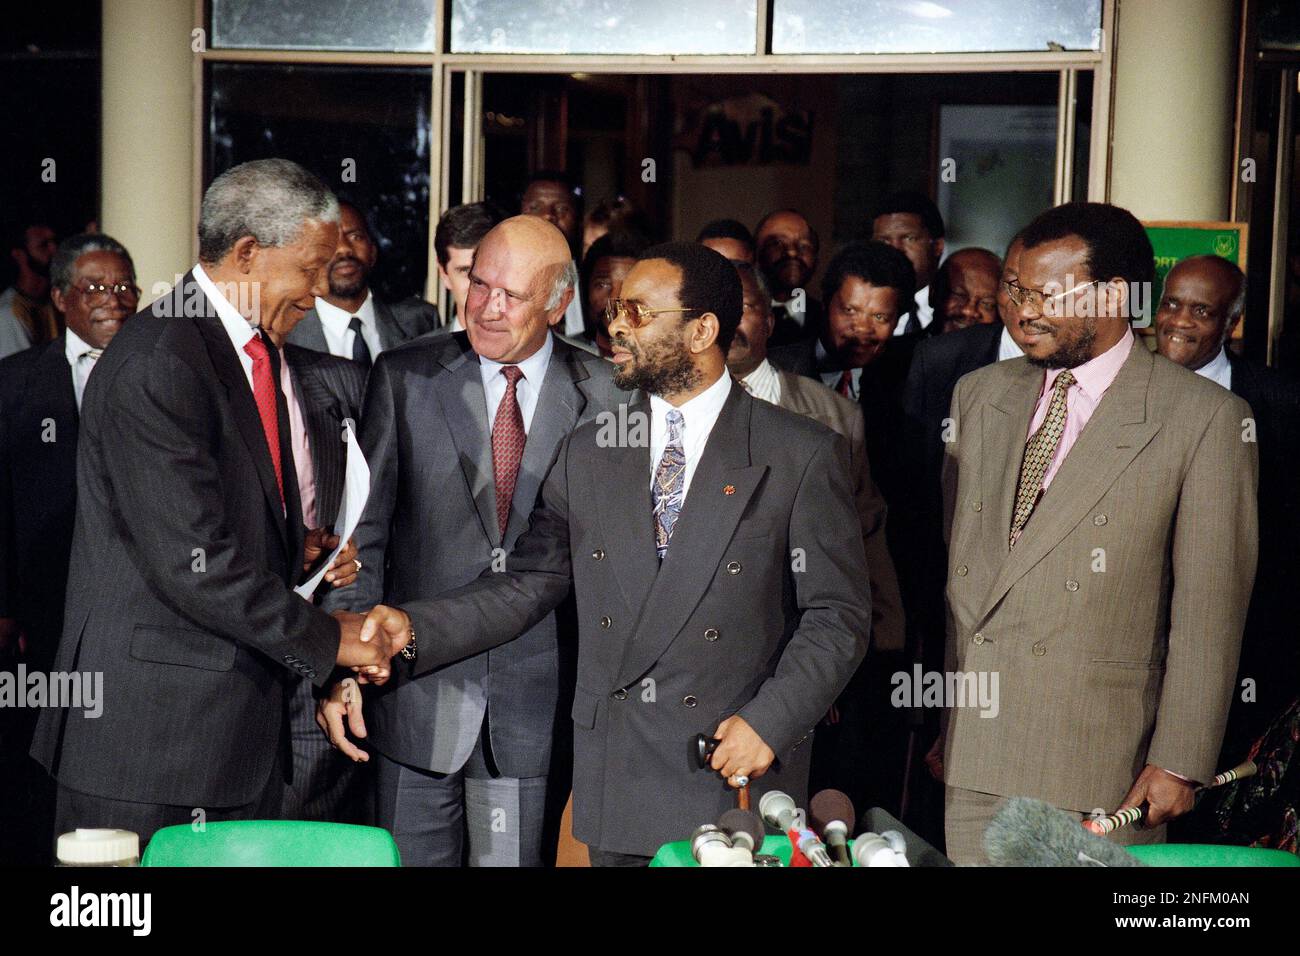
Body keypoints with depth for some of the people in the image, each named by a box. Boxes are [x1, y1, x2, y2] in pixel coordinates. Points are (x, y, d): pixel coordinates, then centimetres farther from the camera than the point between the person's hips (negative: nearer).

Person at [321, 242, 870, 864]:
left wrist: (769, 720, -14)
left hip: (737, 780, -3)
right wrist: (414, 629, -7)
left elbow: (836, 615, -3)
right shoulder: (588, 451, 9)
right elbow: (526, 584, 7)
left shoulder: (801, 455, -3)